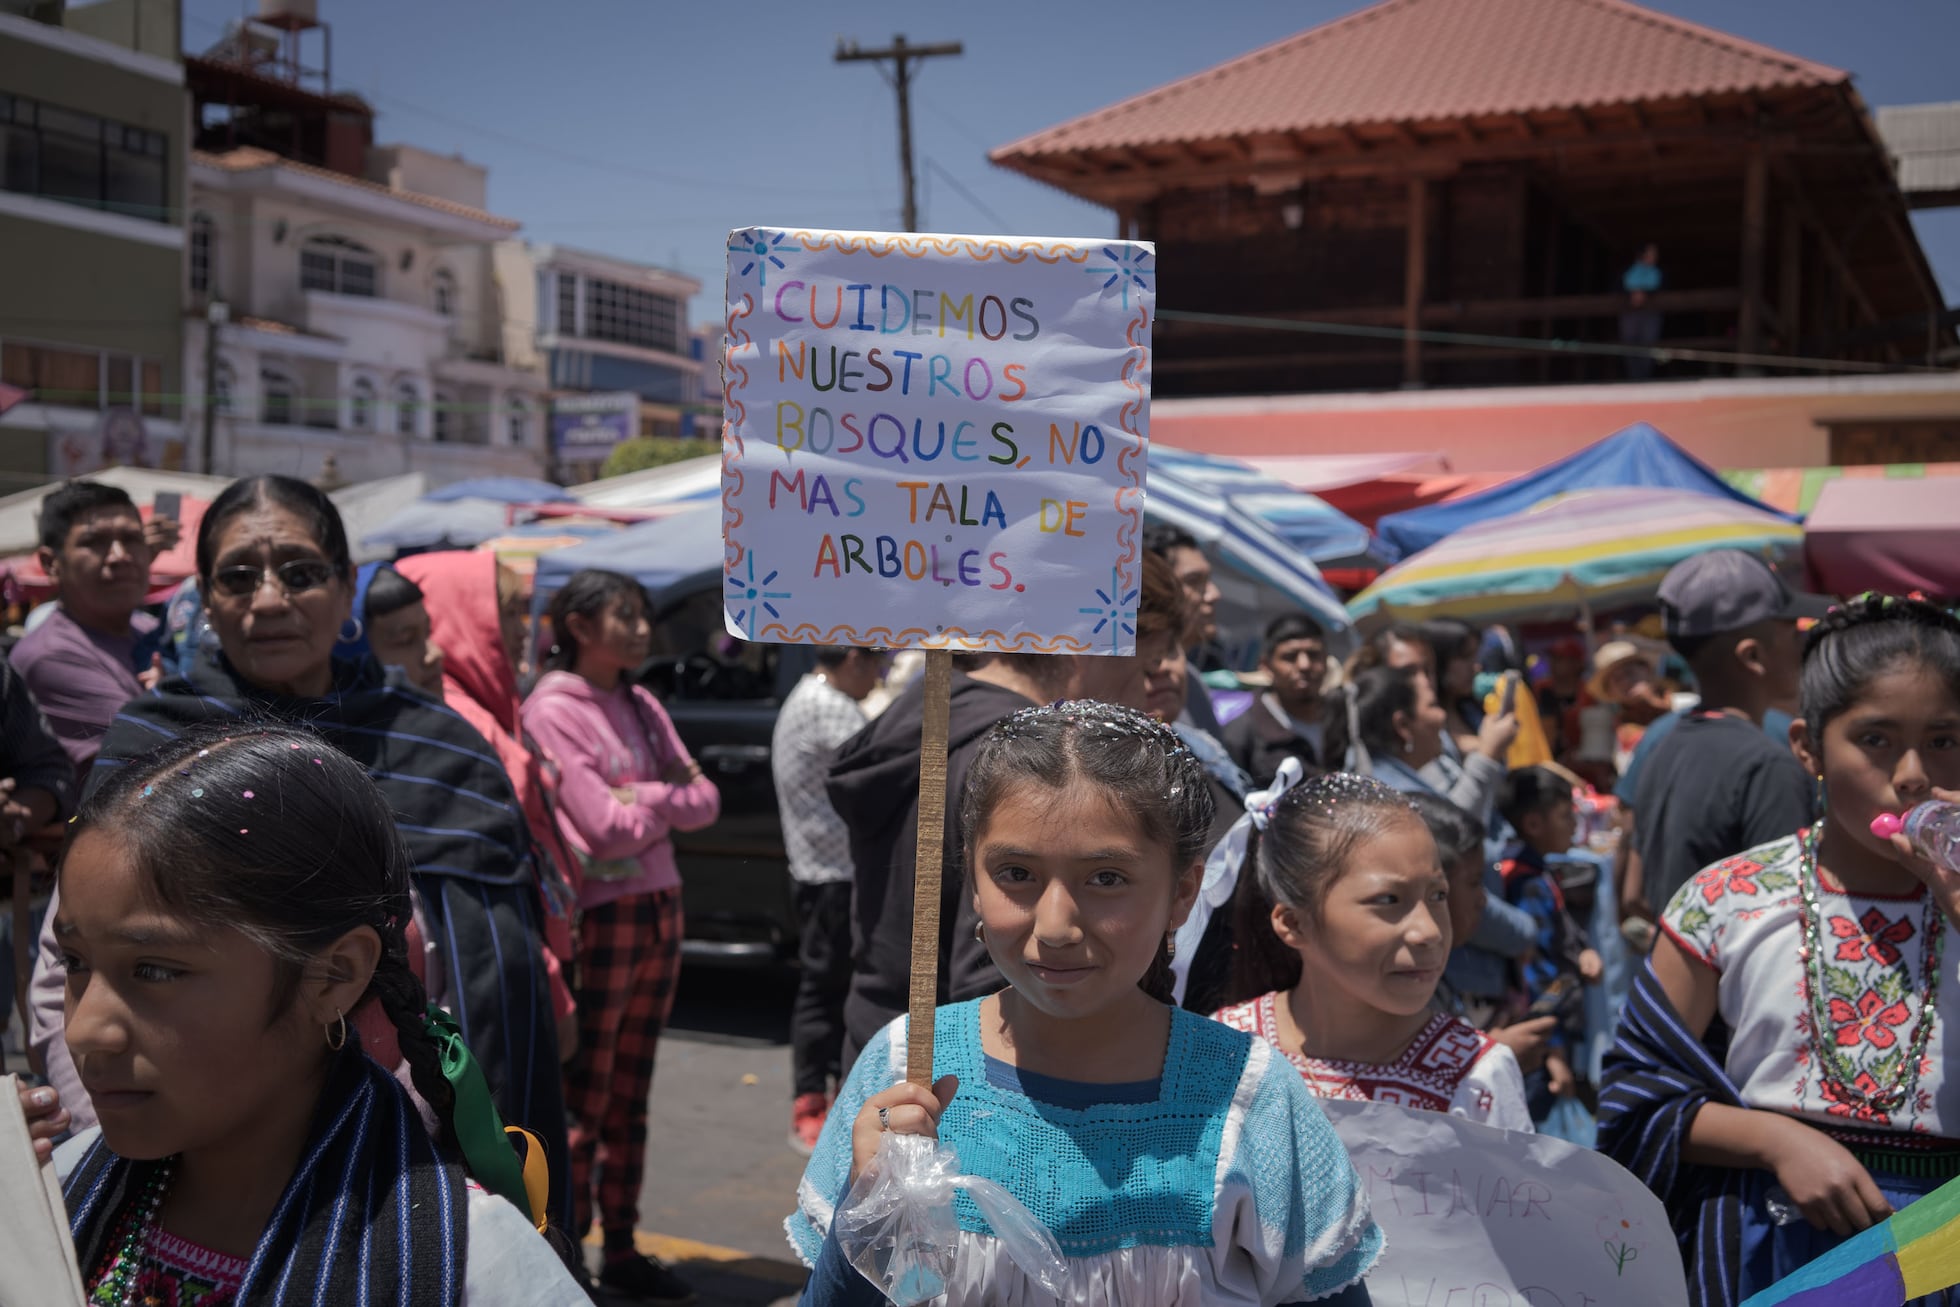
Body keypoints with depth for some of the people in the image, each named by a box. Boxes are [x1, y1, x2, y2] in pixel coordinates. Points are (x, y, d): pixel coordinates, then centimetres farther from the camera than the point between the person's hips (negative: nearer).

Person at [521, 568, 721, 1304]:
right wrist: (666, 795, 0)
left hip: (660, 910, 7)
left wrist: (640, 799, -10)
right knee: (584, 1102, -1)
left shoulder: (640, 708, 12)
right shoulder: (552, 709, -10)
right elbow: (607, 824, -16)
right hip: (598, 918, -7)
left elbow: (705, 803, 5)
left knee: (629, 1098, 13)